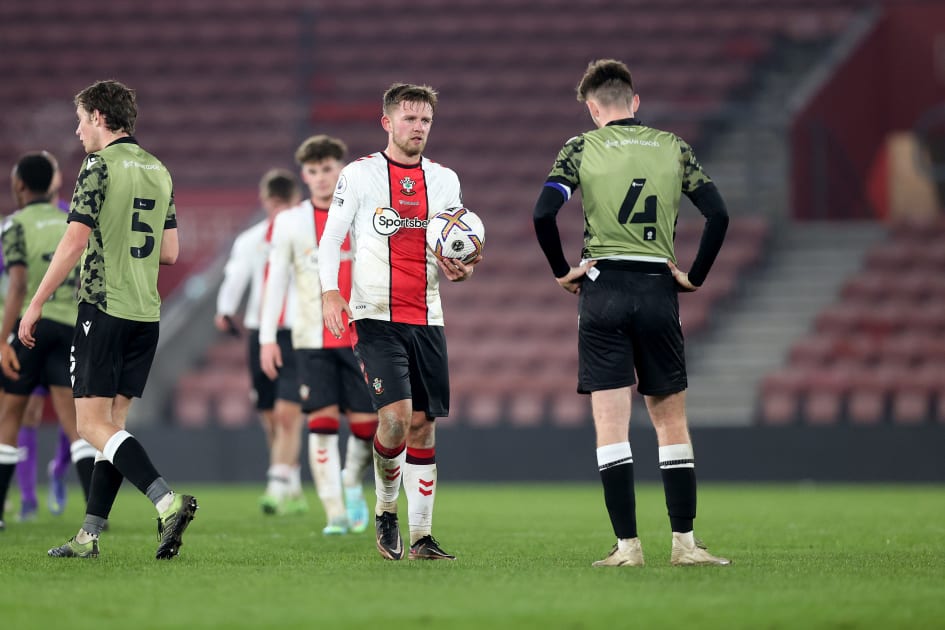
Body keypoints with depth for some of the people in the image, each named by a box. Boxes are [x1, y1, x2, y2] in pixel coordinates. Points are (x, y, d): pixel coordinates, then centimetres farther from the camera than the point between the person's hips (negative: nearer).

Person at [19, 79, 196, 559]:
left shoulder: (100, 167, -9)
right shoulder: (159, 171, 13)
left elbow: (74, 243, -15)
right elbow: (169, 252, 17)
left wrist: (35, 305, -10)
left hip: (104, 308, -7)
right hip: (146, 313, 7)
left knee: (93, 424, -6)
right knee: (112, 423, 10)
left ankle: (168, 502, -23)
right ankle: (90, 534, 10)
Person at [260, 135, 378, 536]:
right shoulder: (290, 222, 5)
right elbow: (276, 280, 6)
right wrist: (267, 337, 1)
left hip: (362, 337, 0)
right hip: (312, 339, 0)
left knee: (365, 424, -1)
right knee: (322, 423, -9)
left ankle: (353, 484, 28)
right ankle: (335, 514, -7)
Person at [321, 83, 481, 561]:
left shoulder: (444, 180, 12)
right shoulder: (359, 175, 1)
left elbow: (455, 248, 14)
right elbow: (330, 240, 1)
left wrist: (458, 270, -9)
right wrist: (330, 292, -14)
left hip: (426, 319, 4)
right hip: (375, 317, -4)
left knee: (422, 424, 3)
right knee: (396, 416, -17)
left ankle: (420, 536, 8)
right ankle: (385, 511, 7)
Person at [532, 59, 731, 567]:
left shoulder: (581, 148, 1)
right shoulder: (673, 147, 8)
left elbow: (544, 213, -11)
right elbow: (718, 215, 1)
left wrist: (562, 272, 2)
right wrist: (694, 276, 9)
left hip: (603, 288, -2)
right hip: (658, 291, 2)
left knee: (611, 426, -1)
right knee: (671, 421, 9)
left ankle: (627, 544, -5)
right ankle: (684, 541, 6)